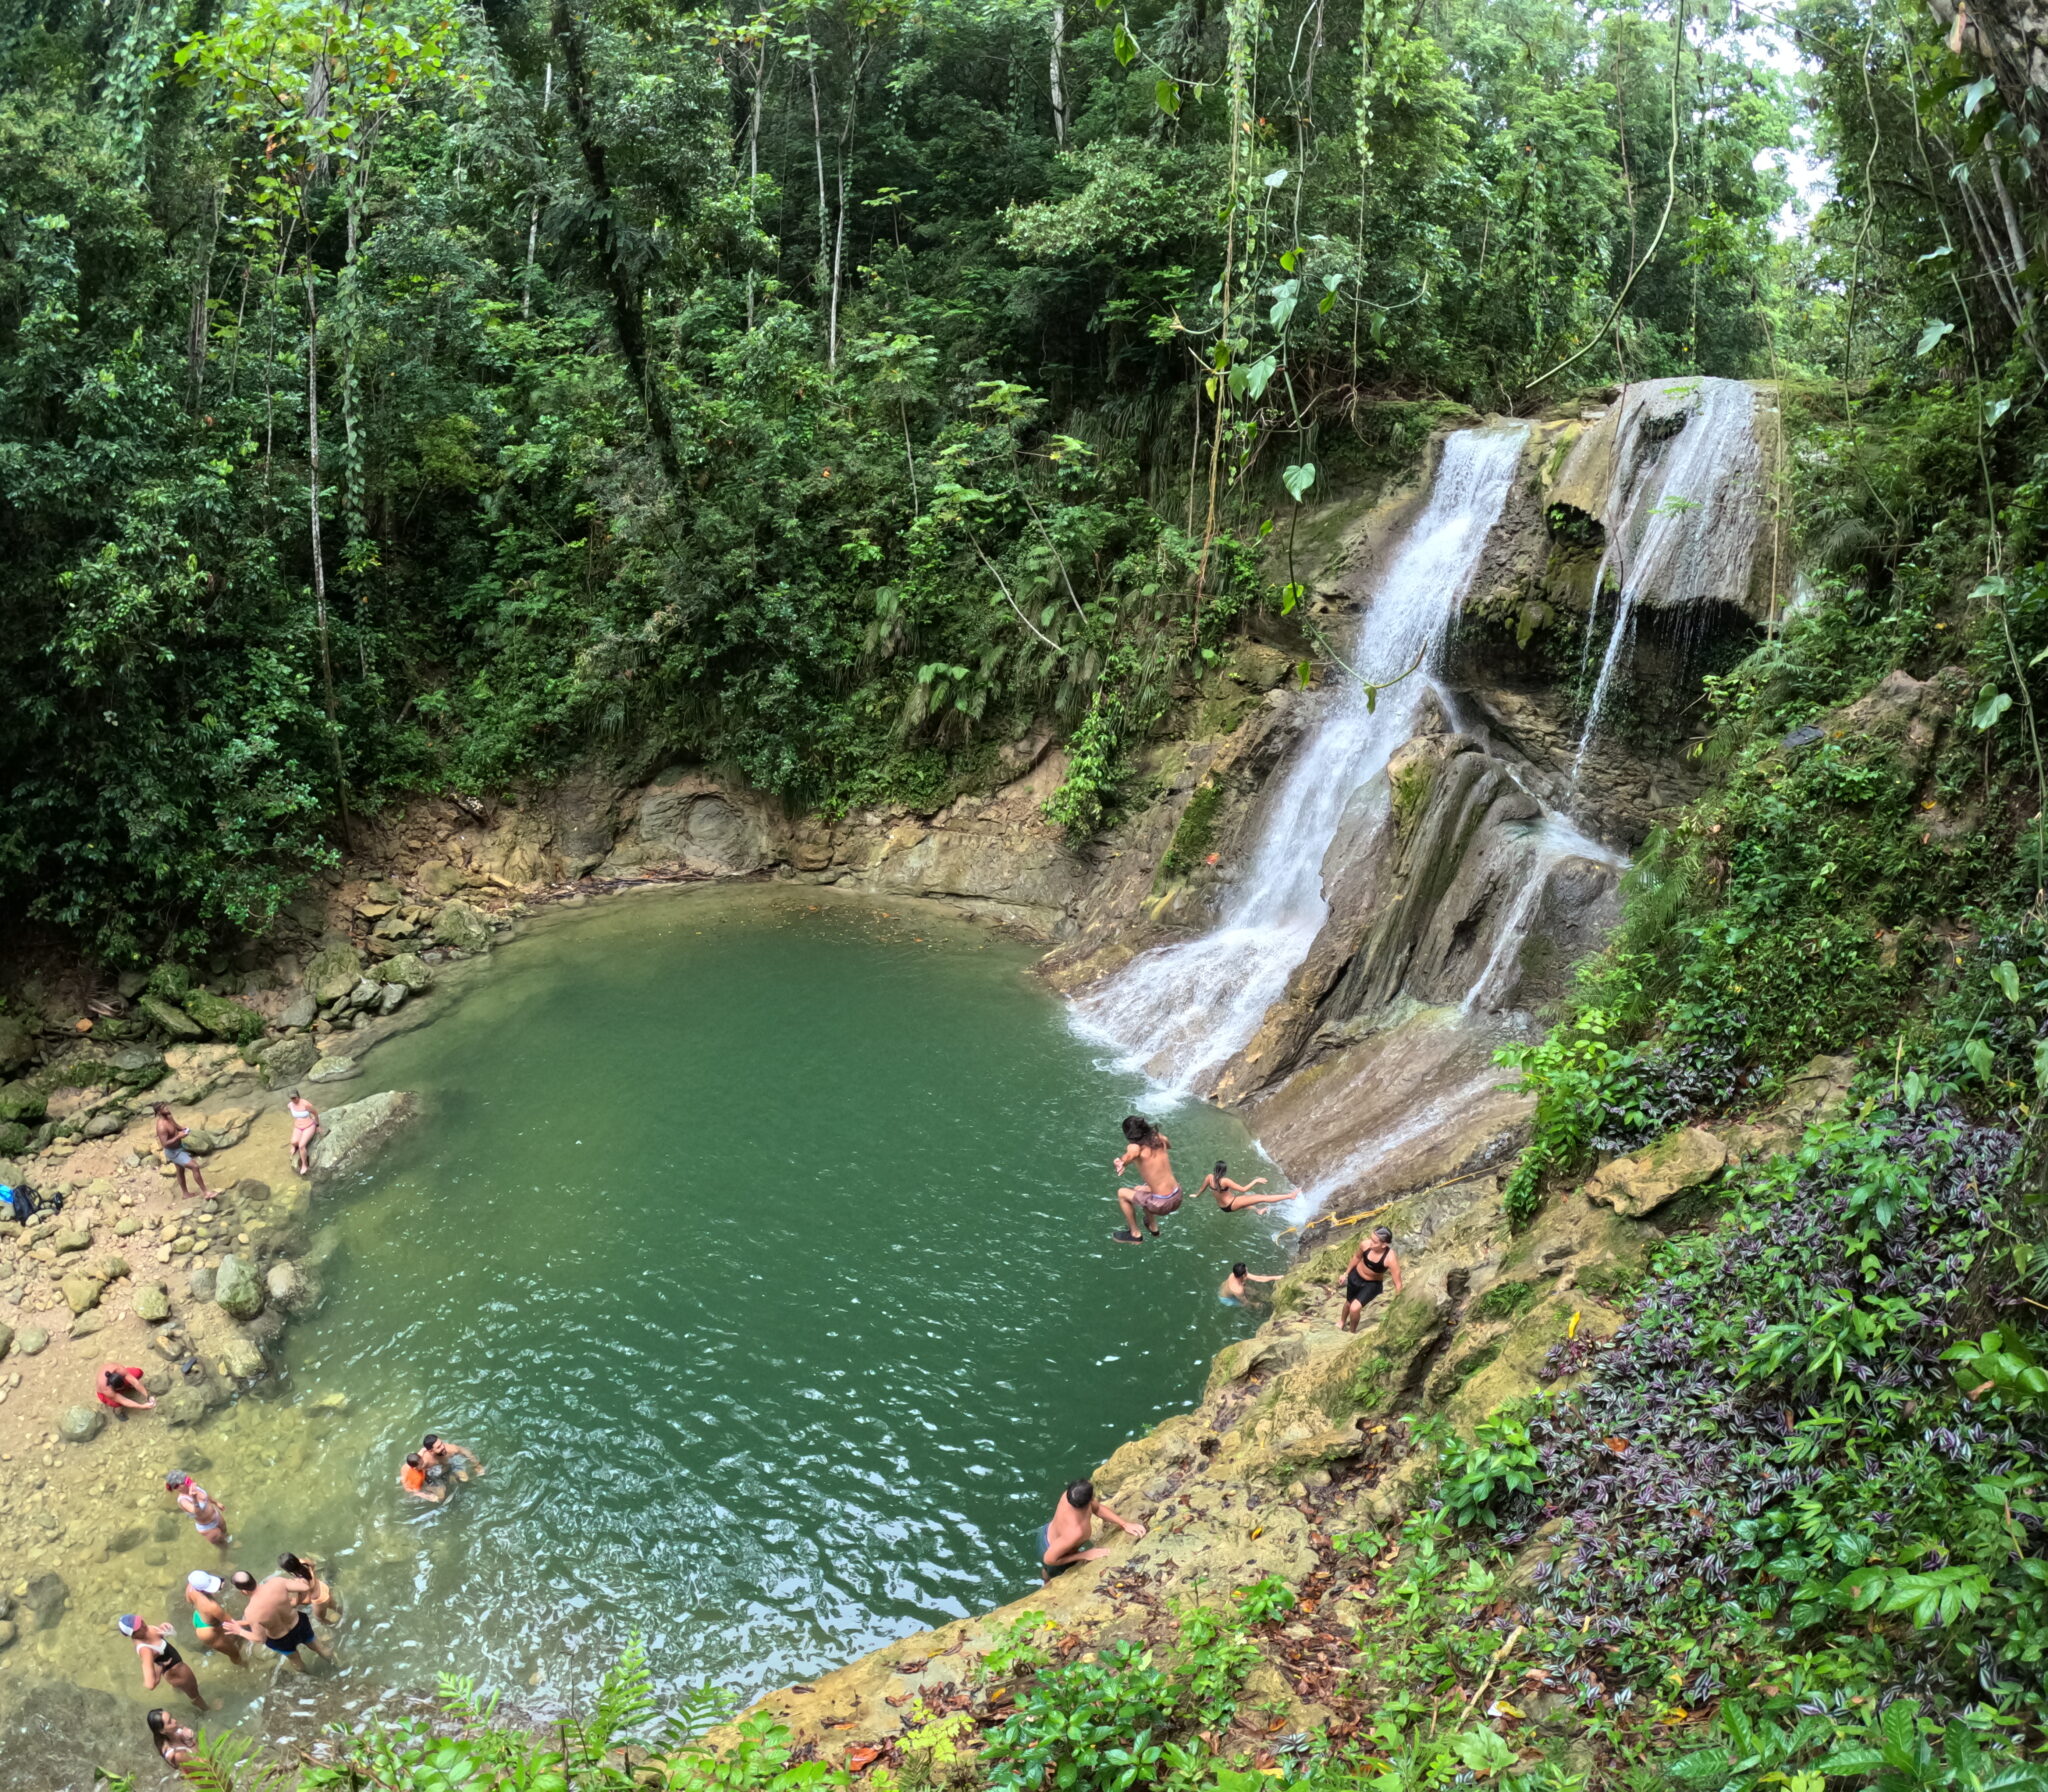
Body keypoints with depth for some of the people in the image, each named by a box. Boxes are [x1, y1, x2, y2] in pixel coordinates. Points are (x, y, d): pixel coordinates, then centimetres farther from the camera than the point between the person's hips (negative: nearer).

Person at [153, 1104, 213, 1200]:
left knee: (180, 1170, 25)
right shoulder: (161, 1126, -32)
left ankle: (185, 1193, 43)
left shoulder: (168, 1117, -3)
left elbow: (176, 1127, 15)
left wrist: (183, 1129, -6)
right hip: (173, 1152, -10)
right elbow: (165, 1144, -33)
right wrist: (178, 1136, -34)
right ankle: (205, 1191, -2)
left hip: (179, 1147, 10)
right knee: (195, 1167, -12)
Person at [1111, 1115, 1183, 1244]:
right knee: (1140, 1190, 32)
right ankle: (1152, 1227, 48)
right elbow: (1168, 1143, 28)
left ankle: (1135, 1234, 25)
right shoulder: (1159, 1139, 1)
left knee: (1122, 1193, 14)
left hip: (1162, 1204, -6)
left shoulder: (1136, 1147, -15)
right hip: (1177, 1197, 7)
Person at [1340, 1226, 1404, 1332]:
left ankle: (1352, 1332, 14)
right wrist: (1346, 1273, 9)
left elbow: (1398, 1283, -30)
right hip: (1355, 1276, 3)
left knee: (1354, 1308, -18)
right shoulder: (1365, 1244, -28)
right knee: (1349, 1302, 26)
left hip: (1372, 1284, -3)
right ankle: (1343, 1323, 59)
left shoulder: (1390, 1259, -38)